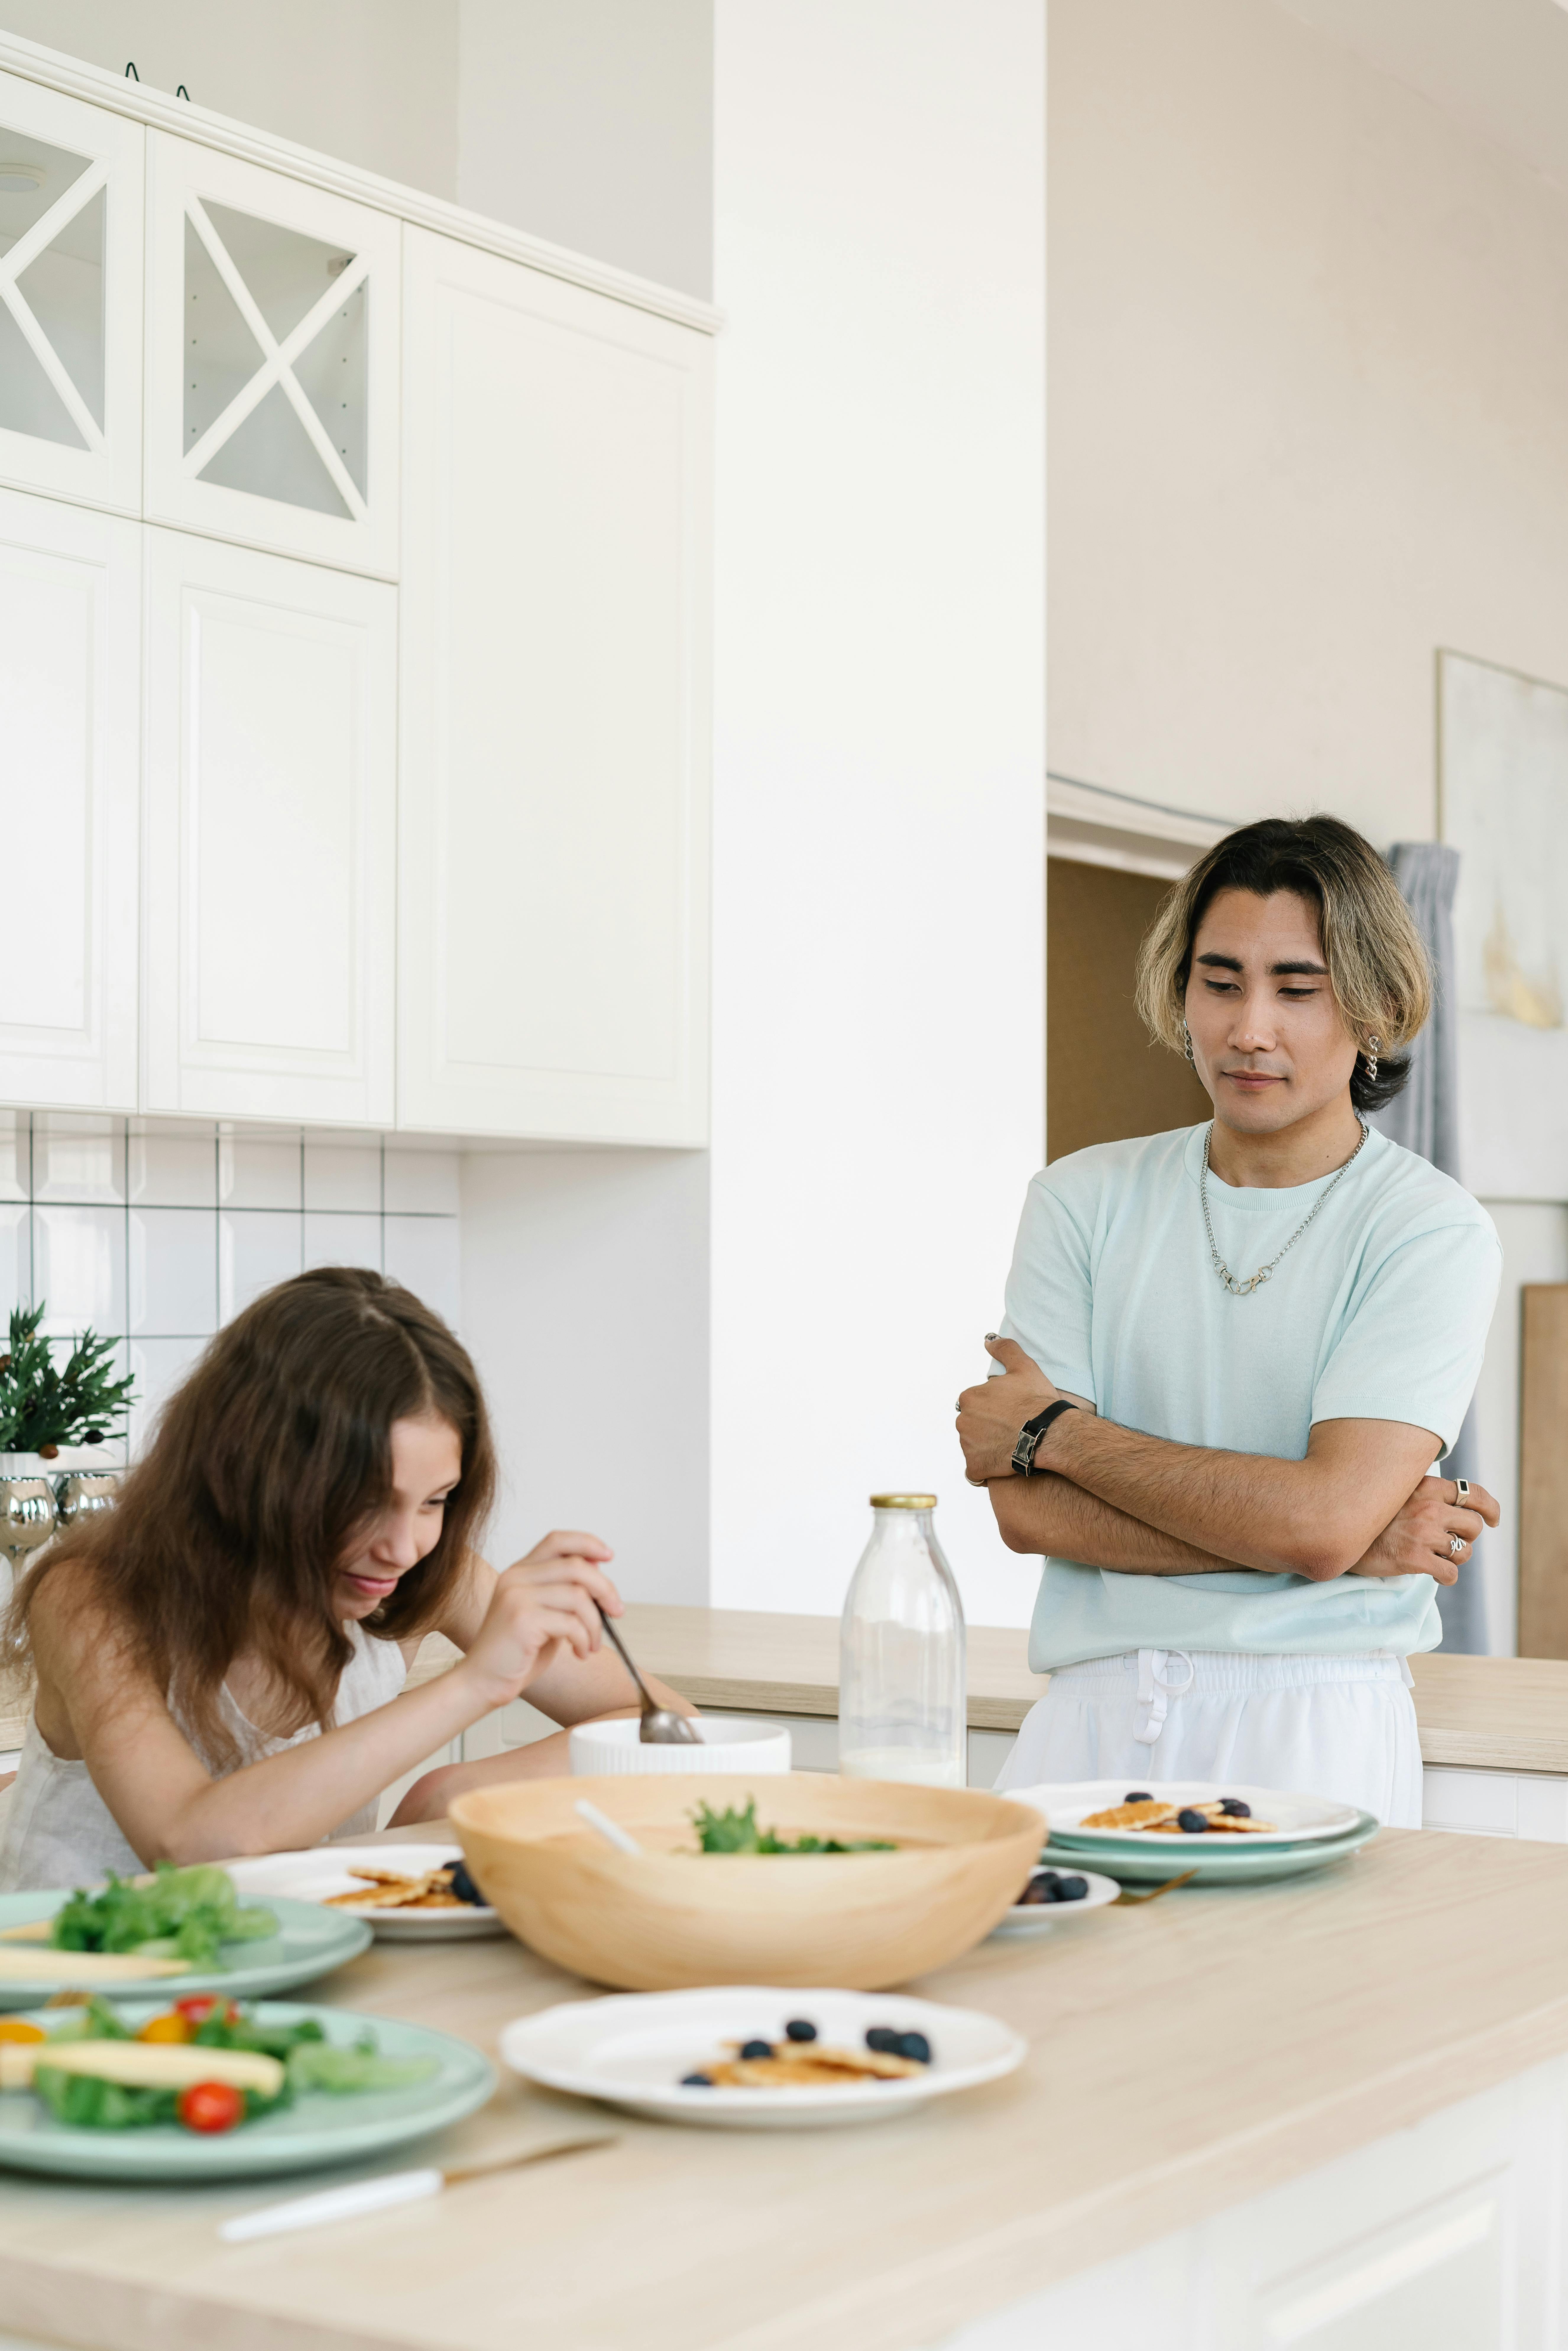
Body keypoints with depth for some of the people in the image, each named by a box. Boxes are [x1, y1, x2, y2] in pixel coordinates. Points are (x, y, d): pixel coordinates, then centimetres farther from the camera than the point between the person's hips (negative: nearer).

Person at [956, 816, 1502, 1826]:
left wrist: (1054, 1431, -2)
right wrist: (1350, 1542, -9)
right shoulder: (1085, 1201, 9)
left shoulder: (1432, 1231, -1)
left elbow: (1320, 1517, -13)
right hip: (1094, 1712, 2)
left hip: (1312, 1726, -2)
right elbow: (1027, 1510, -1)